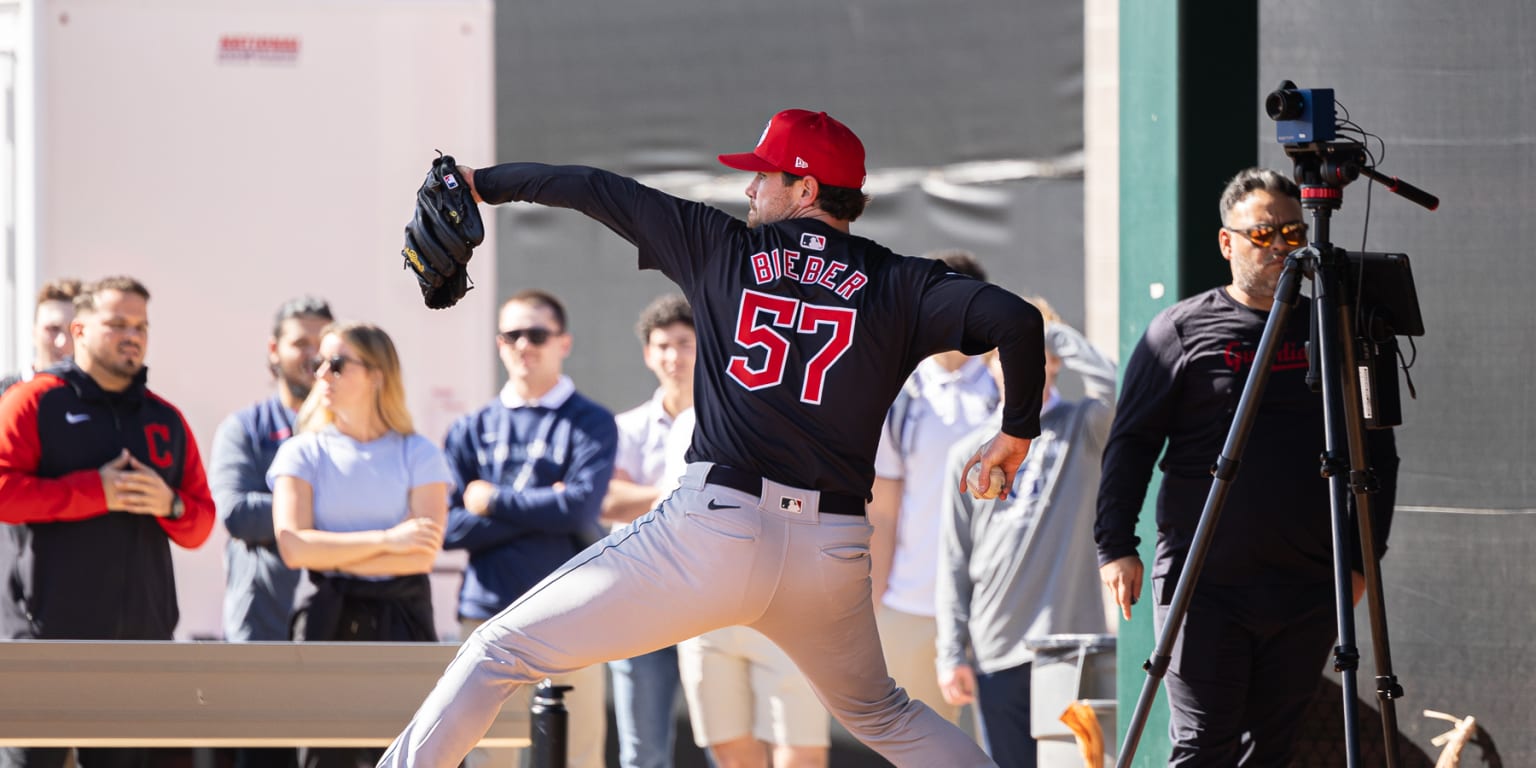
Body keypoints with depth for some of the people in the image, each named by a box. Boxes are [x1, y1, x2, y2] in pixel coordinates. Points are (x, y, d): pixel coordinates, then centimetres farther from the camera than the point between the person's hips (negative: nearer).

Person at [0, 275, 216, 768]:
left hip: (139, 636, 5)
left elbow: (200, 525, 15)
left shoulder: (166, 421, 16)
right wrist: (95, 492, -16)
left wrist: (169, 504, -7)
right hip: (49, 635, -5)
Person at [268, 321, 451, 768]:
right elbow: (292, 545, -9)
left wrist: (331, 555, -10)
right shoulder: (303, 453, 5)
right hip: (328, 623, 1)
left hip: (401, 620, -1)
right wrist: (385, 540, -11)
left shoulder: (417, 455, 3)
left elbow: (423, 554, -9)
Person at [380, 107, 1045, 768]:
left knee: (502, 650, 6)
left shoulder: (724, 248, 10)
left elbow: (597, 191, 15)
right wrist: (1016, 431, 9)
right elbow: (1016, 320, -5)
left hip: (715, 533, -3)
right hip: (833, 555, 3)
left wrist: (485, 183, 28)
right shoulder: (897, 287, 8)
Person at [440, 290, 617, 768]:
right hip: (488, 615, 2)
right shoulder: (473, 429, 13)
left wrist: (493, 501, -3)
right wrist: (541, 511, -7)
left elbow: (581, 509, -10)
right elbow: (451, 526, 1)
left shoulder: (590, 424, 5)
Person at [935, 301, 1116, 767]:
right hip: (997, 653, 2)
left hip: (1070, 645, -2)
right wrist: (952, 653, 3)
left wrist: (1052, 329, -6)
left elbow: (1108, 384, -18)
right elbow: (954, 564, 10)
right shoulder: (970, 454, 11)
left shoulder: (1082, 429, 7)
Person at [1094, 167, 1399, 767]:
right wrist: (1116, 546, -5)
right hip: (1203, 581, -3)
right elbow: (1130, 444, 3)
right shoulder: (1183, 329, 4)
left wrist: (1364, 556, 8)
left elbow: (1378, 452, 16)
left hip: (1307, 590, 3)